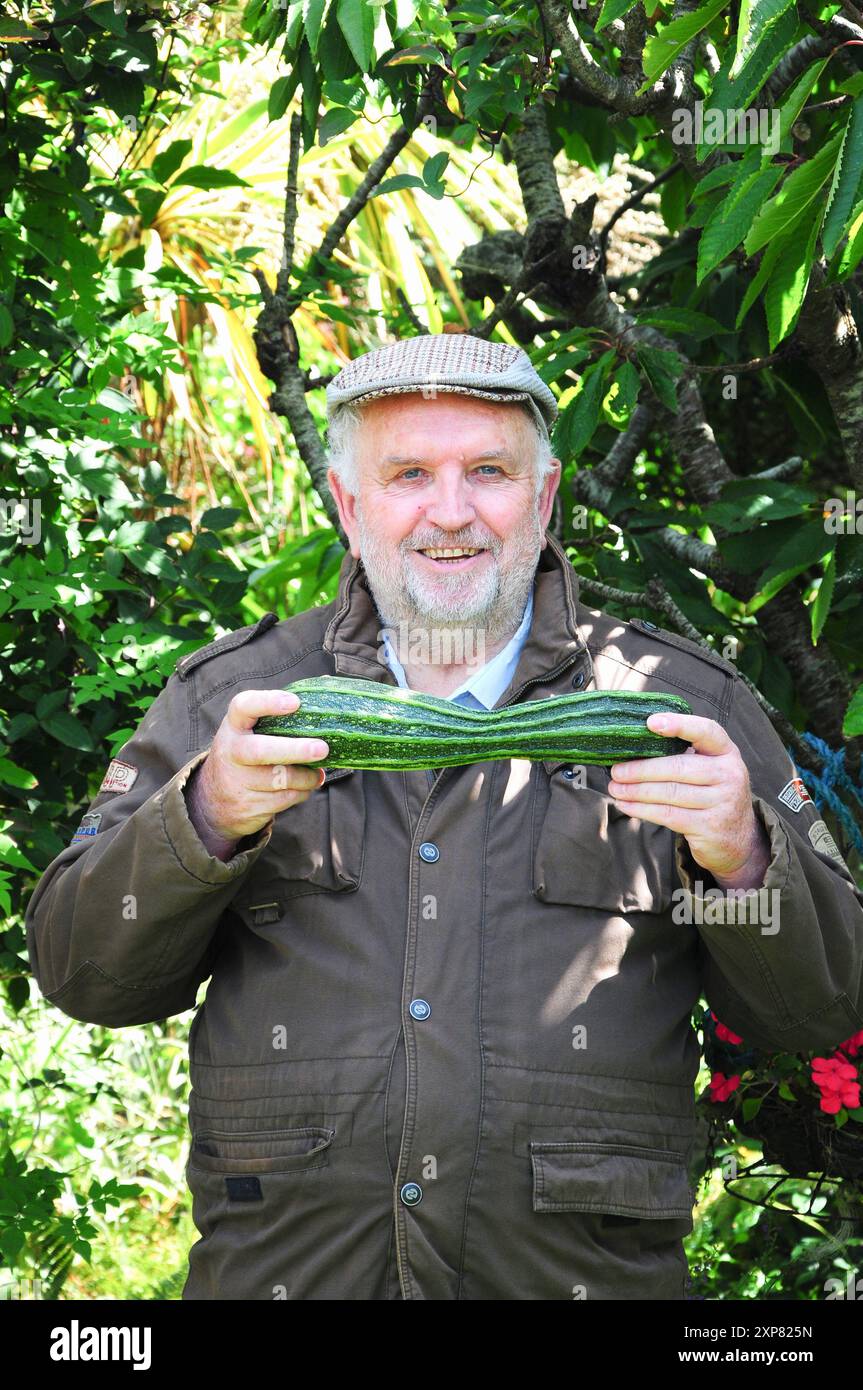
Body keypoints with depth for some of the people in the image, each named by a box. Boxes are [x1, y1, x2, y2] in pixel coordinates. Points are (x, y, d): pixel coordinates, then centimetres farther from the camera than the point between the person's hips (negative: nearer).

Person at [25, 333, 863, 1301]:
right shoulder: (226, 699, 9)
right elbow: (81, 974, 2)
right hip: (278, 1267, 1)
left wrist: (742, 860, -16)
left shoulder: (682, 705, 6)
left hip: (580, 1270, 0)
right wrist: (208, 821, -14)